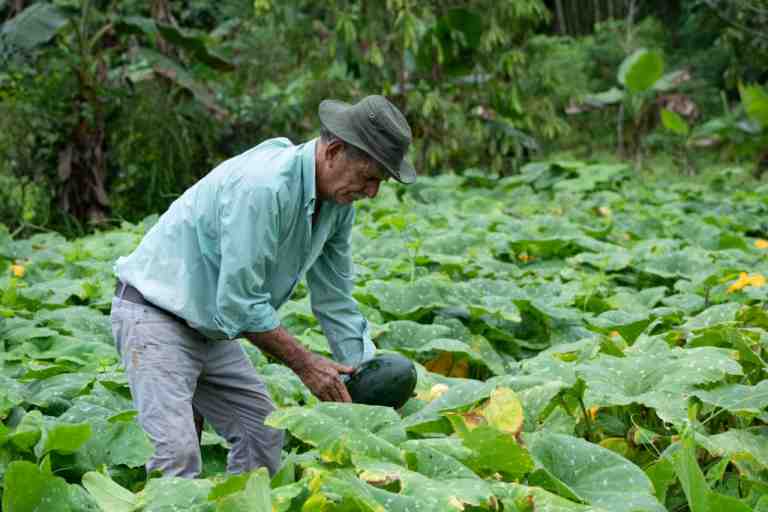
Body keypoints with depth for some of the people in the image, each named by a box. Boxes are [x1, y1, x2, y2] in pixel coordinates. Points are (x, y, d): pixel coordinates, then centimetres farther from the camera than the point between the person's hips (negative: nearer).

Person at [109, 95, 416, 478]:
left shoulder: (338, 203, -2)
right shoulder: (263, 186, -31)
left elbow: (335, 300, 7)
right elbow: (239, 301, -28)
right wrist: (304, 364, -20)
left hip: (210, 327, 9)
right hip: (154, 313, -9)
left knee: (264, 434, 8)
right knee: (178, 452, -19)